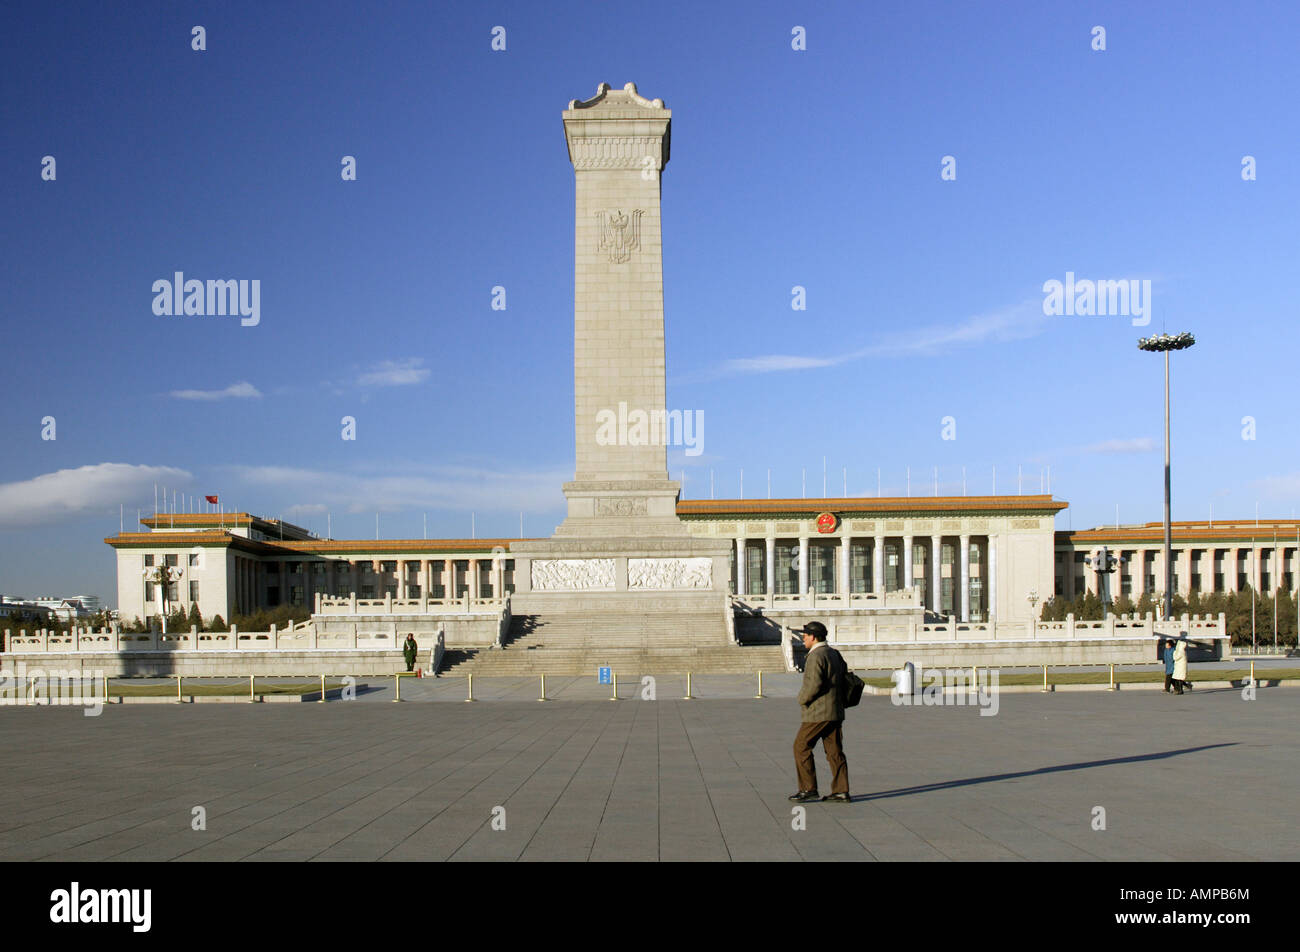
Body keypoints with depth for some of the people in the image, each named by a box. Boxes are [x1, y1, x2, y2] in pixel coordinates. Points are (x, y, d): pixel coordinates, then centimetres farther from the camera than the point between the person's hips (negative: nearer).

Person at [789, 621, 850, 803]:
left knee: (801, 747, 1)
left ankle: (808, 788, 1)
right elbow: (844, 673, 18)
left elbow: (814, 684, -22)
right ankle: (841, 791, 6)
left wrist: (802, 699, -7)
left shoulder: (816, 656, -14)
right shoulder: (834, 653, 15)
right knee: (834, 751, 8)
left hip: (818, 713, -9)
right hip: (835, 712, 9)